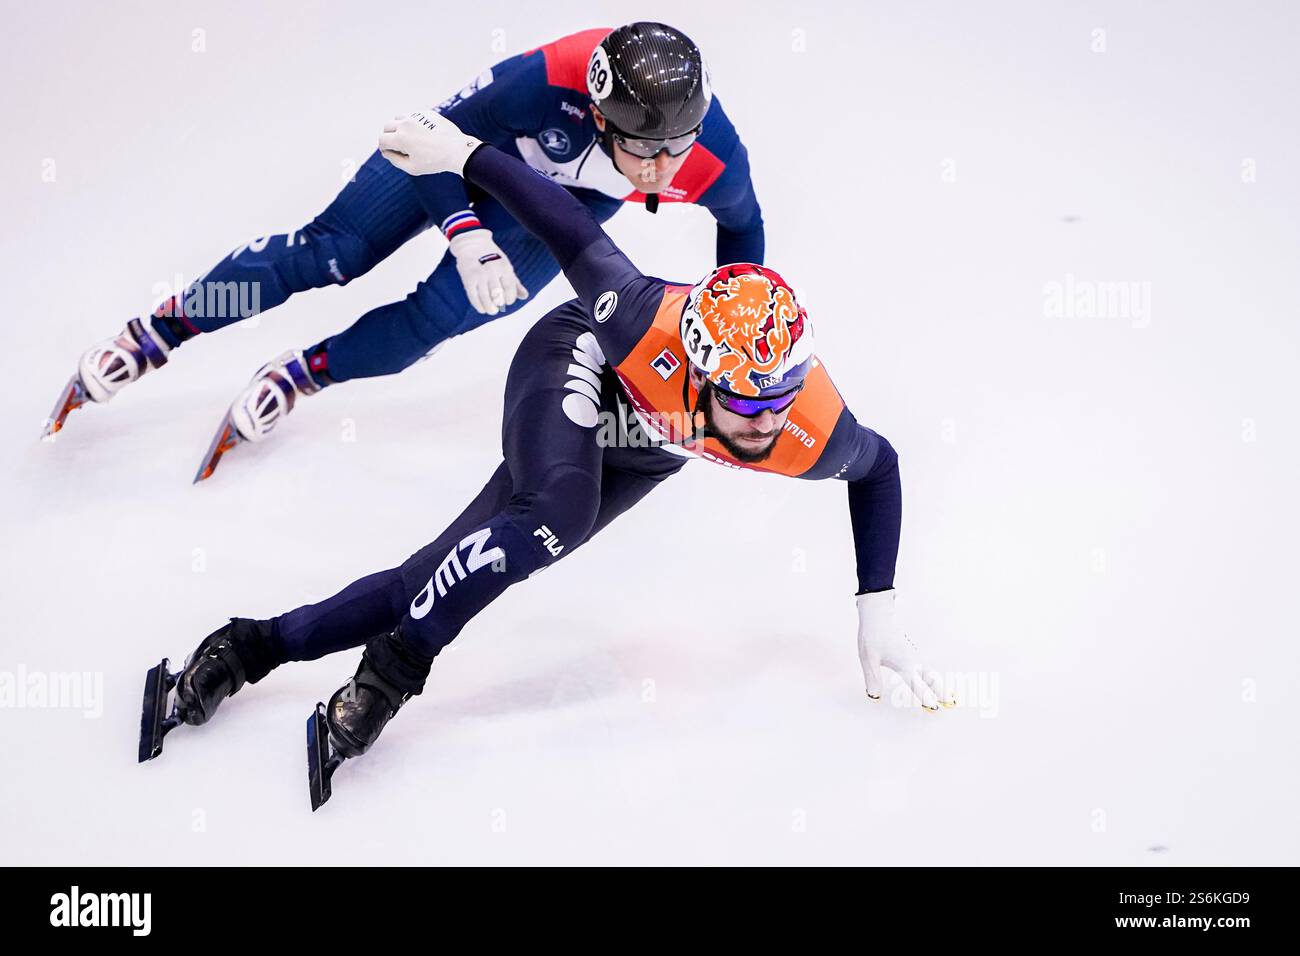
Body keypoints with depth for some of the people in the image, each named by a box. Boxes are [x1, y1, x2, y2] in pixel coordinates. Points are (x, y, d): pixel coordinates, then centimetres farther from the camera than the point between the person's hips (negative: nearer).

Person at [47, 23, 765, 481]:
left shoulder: (714, 156, -35)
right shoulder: (550, 80, -43)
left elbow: (743, 226, -10)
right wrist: (464, 233, -40)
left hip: (565, 204, 2)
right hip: (464, 149, -2)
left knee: (439, 315, -13)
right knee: (331, 253, -4)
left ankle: (303, 374, 12)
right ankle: (155, 335, 12)